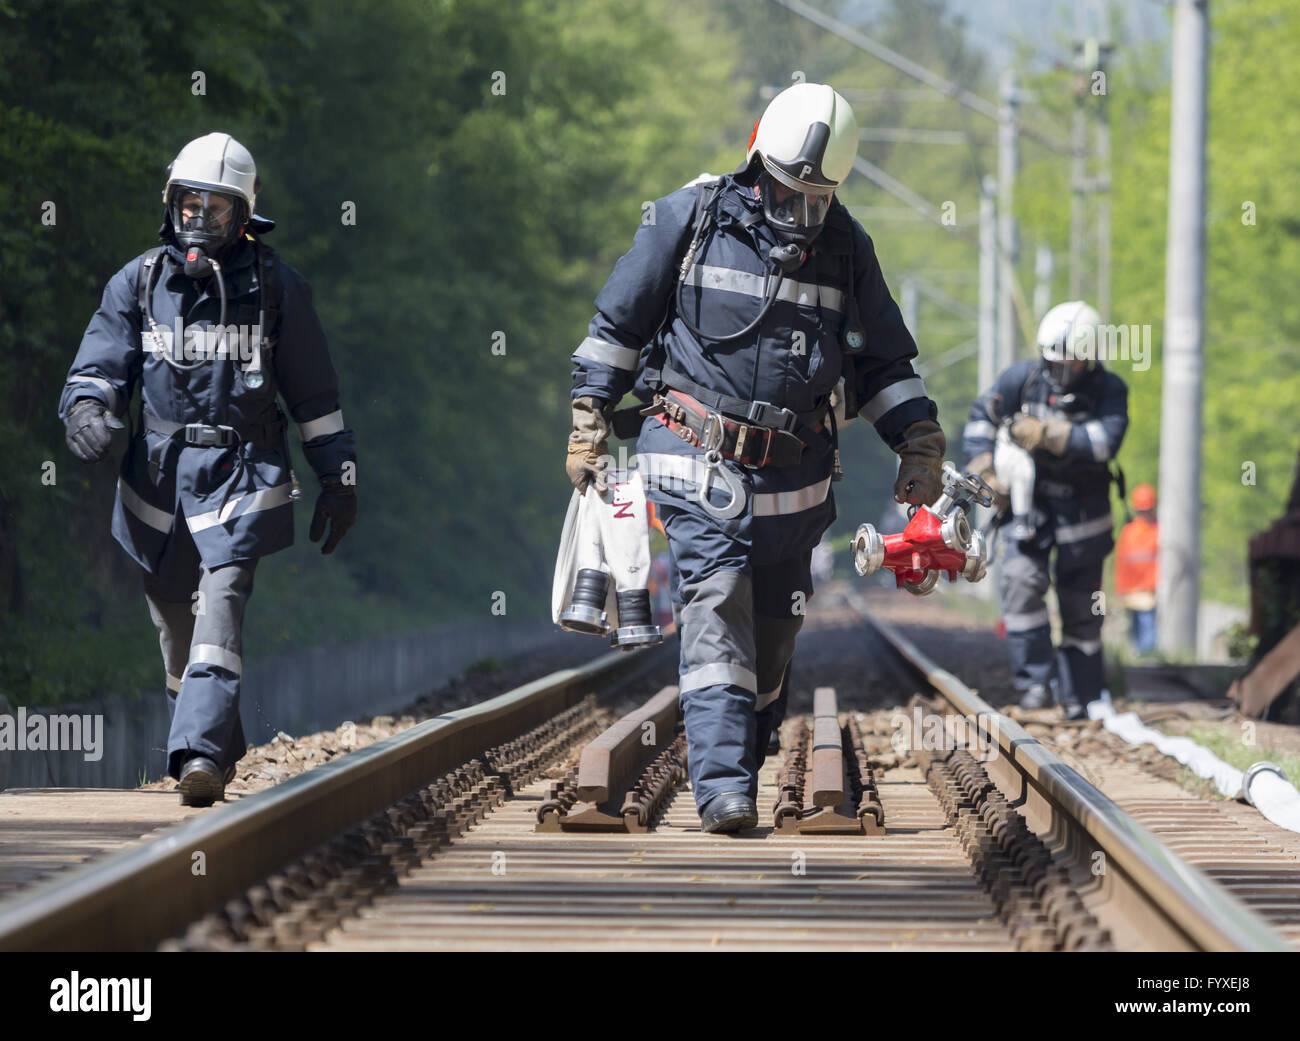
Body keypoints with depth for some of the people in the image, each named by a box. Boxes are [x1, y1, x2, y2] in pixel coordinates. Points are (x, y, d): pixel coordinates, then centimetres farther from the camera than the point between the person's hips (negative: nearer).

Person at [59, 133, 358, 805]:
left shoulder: (275, 287, 2)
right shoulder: (138, 282, 6)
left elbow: (314, 392, 9)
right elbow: (100, 365, 3)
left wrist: (337, 477, 11)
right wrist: (87, 411, -20)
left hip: (242, 472, -3)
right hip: (158, 473, 3)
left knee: (221, 604, -20)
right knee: (173, 621, 8)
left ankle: (199, 755, -29)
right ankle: (223, 750, 25)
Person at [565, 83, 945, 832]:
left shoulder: (847, 248, 7)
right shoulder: (689, 218, -2)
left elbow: (884, 361, 18)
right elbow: (618, 322, 7)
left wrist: (920, 440, 6)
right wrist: (589, 423, 5)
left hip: (793, 480, 4)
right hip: (699, 462, -4)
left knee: (772, 635, 7)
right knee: (716, 607, -18)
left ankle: (741, 772, 24)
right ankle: (724, 787, -25)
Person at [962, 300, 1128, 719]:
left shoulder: (1109, 390, -11)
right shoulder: (1024, 378, -7)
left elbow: (1105, 441, -27)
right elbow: (981, 418, 2)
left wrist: (1047, 435, -32)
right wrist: (985, 473, -10)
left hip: (1082, 507, -1)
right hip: (1030, 498, 1)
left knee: (1081, 606, 4)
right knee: (1021, 580, -20)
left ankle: (1080, 695, 16)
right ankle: (1036, 679, -12)